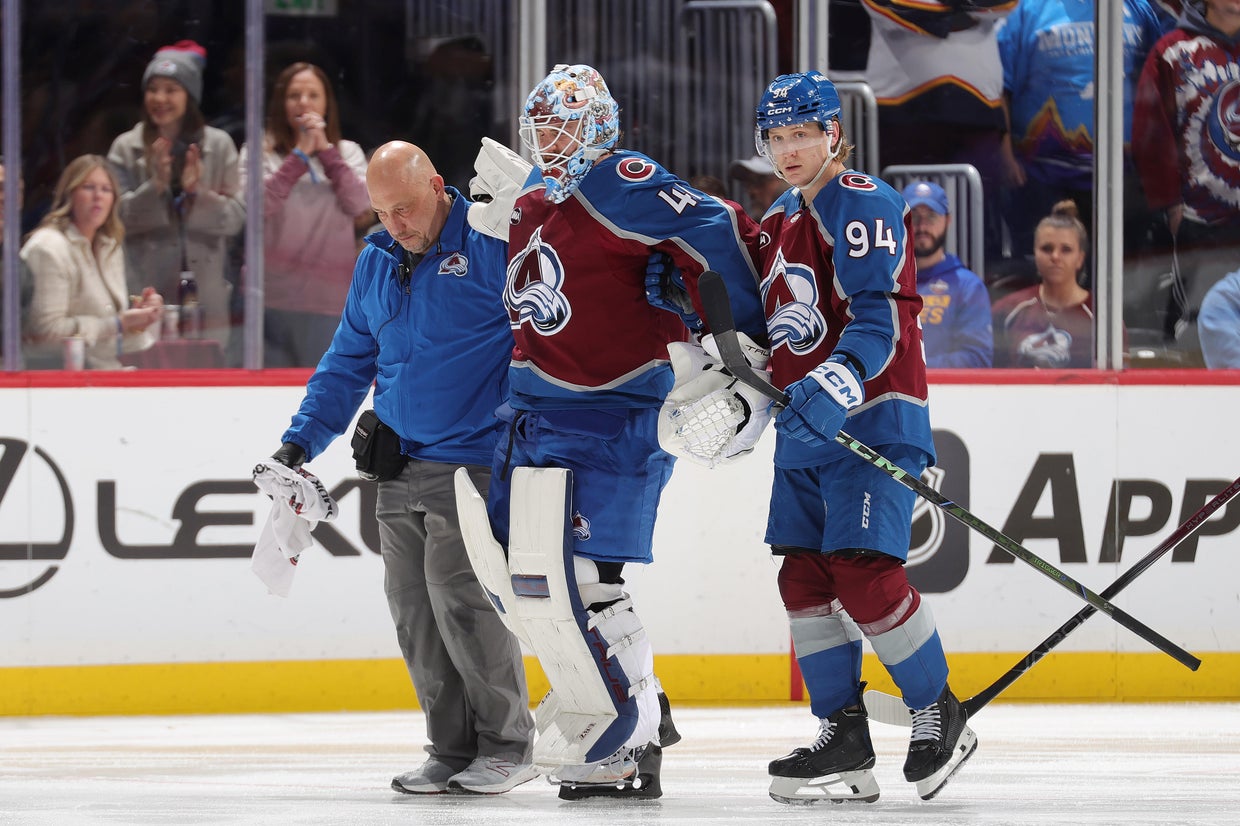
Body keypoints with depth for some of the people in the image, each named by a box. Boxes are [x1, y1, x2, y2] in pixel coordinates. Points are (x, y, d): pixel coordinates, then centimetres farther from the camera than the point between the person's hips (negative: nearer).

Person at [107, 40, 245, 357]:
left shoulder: (219, 145, 5)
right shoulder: (126, 148, 4)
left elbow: (236, 217, 2)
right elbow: (118, 217, -2)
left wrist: (198, 192, -14)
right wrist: (156, 186, -15)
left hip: (205, 294, 1)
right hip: (148, 293, -1)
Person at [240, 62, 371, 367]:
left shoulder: (347, 153, 14)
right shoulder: (260, 151, 8)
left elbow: (359, 204, -3)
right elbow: (257, 205, -9)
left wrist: (326, 150, -5)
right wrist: (298, 156, -8)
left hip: (328, 300, 1)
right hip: (273, 297, -1)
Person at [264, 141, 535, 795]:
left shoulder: (490, 243, -8)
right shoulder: (376, 263, 14)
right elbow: (350, 360, 23)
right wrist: (301, 439, 17)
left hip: (474, 464, -7)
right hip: (400, 469, 7)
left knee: (461, 599, -13)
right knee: (414, 611, 3)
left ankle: (507, 744, -2)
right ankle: (452, 748, 10)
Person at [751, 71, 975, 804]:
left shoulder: (865, 206, -11)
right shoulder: (781, 220, 17)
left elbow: (880, 318, -21)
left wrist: (835, 386, -32)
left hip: (873, 419, -9)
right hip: (804, 422, 9)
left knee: (863, 573, -15)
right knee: (805, 575, 4)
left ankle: (940, 716, 0)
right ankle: (844, 740, 10)